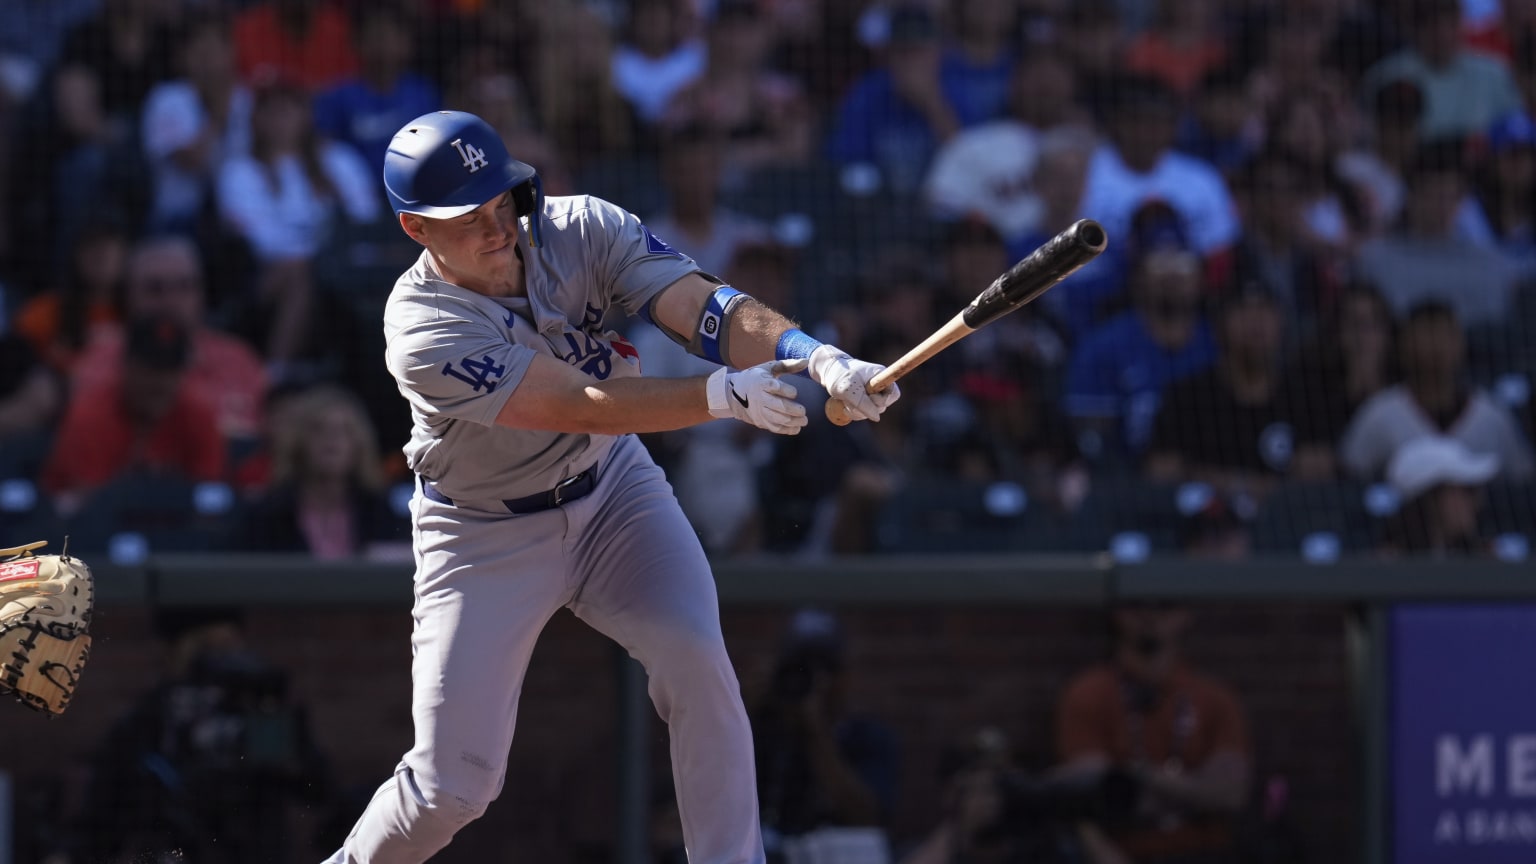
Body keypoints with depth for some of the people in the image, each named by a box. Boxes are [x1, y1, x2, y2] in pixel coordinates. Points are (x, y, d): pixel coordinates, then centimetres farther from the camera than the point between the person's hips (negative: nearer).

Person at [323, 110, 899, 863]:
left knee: (694, 654, -23)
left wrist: (819, 359, -47)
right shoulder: (423, 331, -29)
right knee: (452, 785, -6)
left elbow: (704, 307, -29)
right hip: (486, 537, -3)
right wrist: (726, 394, -48)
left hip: (611, 491, 3)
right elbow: (583, 406, -36)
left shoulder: (580, 230, -17)